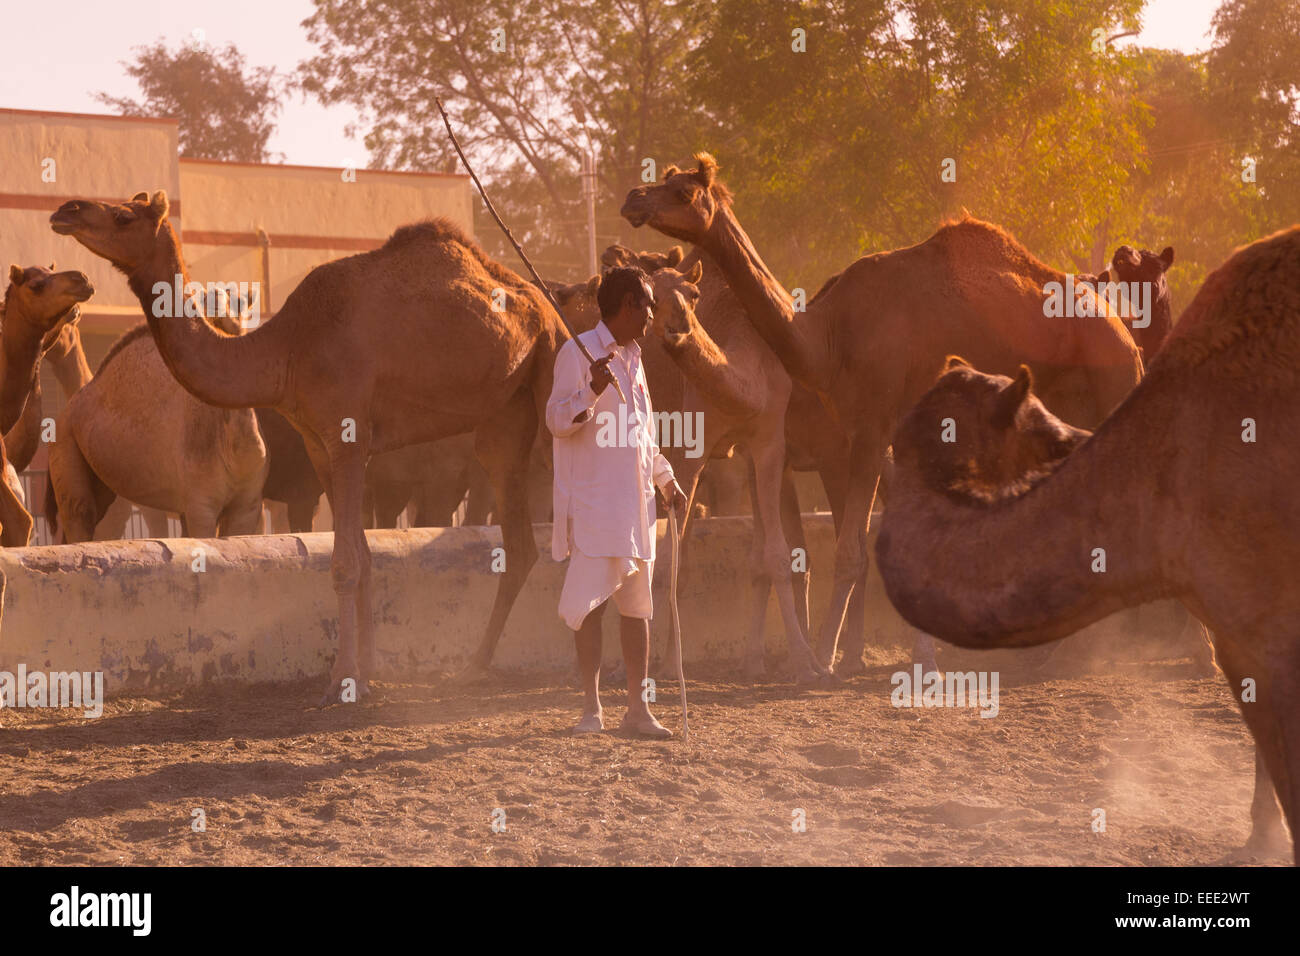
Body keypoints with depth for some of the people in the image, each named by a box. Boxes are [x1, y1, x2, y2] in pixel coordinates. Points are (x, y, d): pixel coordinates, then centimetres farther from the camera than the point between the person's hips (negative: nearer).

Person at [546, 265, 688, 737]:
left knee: (637, 604, 6)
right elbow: (557, 420, -14)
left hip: (634, 501, 8)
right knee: (591, 602, -7)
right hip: (592, 501, -8)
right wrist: (592, 392, -30)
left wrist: (667, 480, 25)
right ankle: (591, 707, -2)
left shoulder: (632, 358, 19)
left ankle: (637, 708, 9)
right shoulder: (578, 353, -6)